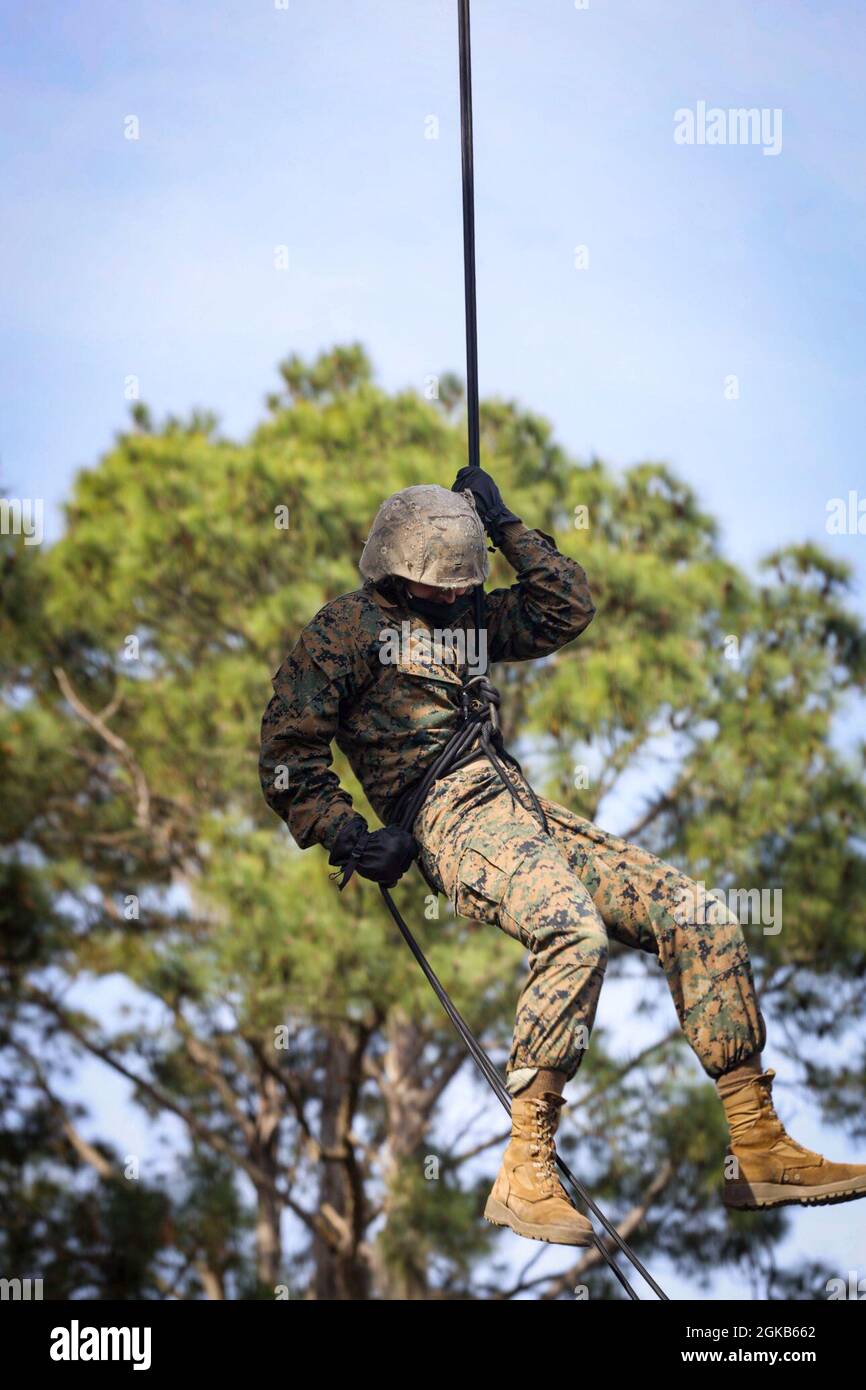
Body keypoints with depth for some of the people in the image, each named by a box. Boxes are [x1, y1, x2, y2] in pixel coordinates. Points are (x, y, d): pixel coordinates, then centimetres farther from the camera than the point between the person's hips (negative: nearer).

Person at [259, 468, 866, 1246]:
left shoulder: (466, 618, 27)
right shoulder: (349, 626, 6)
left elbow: (568, 608, 26)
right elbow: (289, 756, 2)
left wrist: (504, 525, 23)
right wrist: (346, 835, -9)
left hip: (521, 804, 8)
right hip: (449, 815, -8)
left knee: (704, 921, -7)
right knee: (575, 932, -37)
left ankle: (759, 1153, -5)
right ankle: (525, 1174, -37)